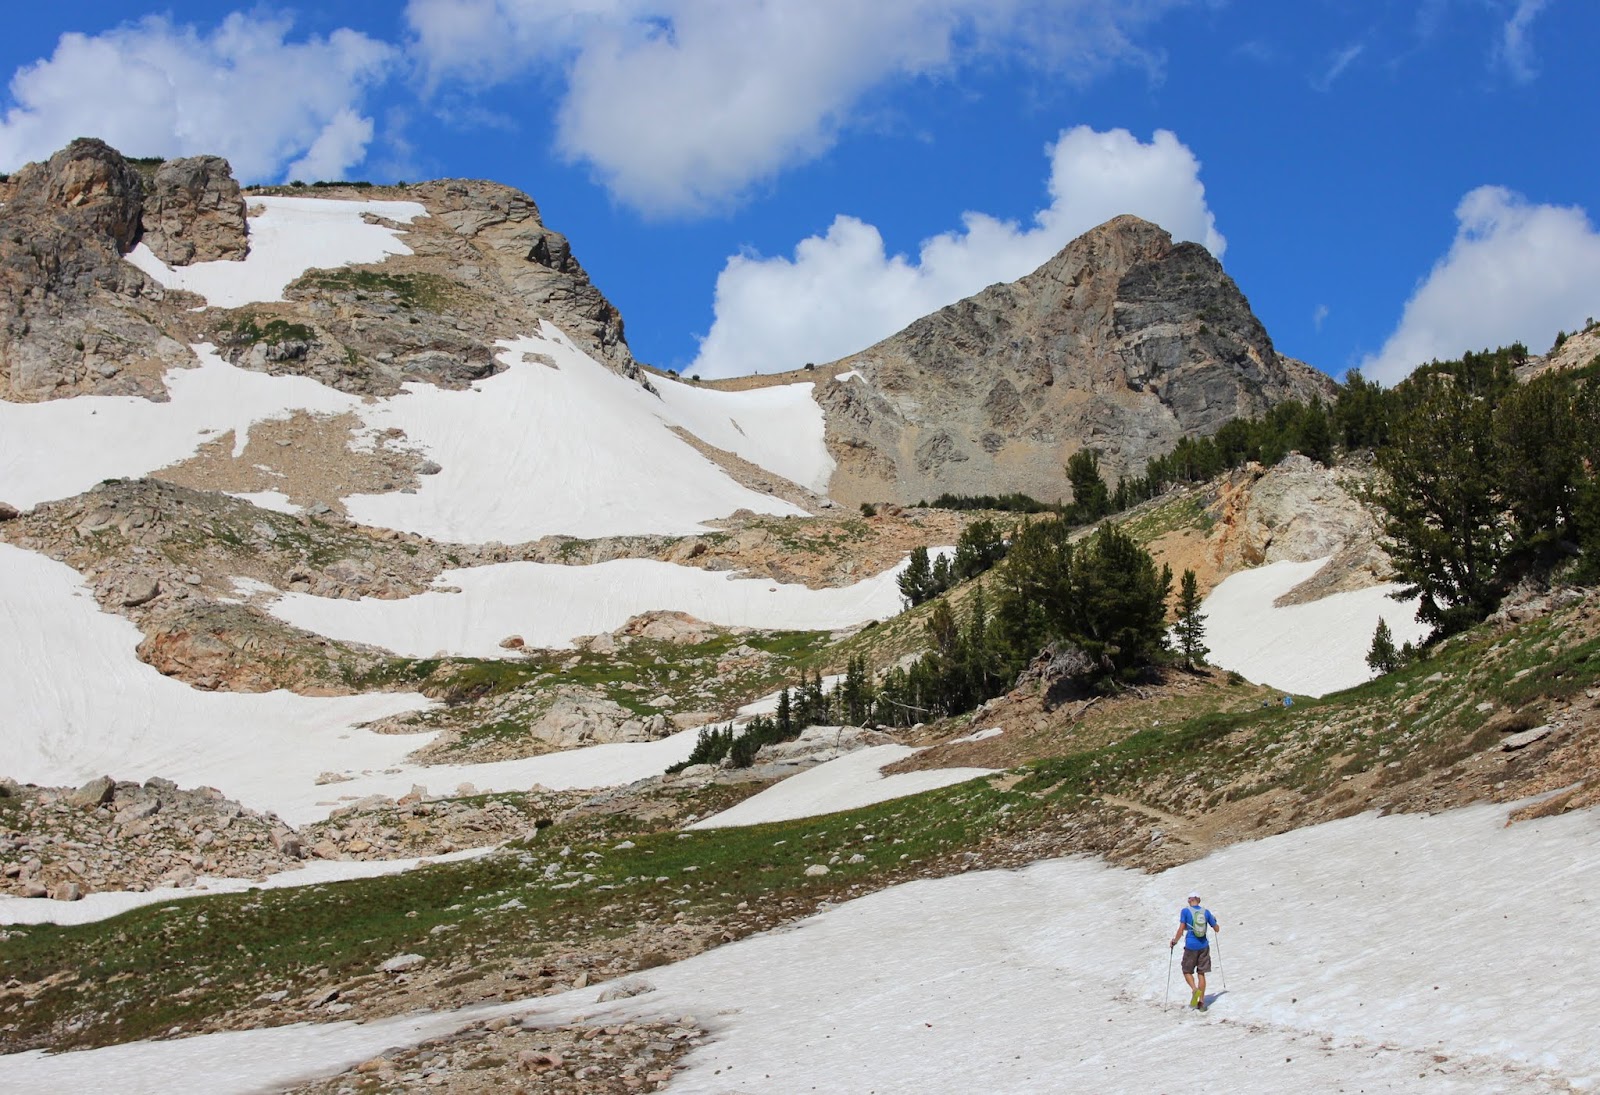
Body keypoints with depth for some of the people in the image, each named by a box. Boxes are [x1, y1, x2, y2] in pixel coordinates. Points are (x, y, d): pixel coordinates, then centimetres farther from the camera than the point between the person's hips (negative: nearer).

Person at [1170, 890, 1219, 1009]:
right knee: (1201, 973, 11)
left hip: (1191, 946, -3)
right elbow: (1217, 929, 10)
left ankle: (1195, 989, -17)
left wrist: (1174, 941, 2)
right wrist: (1215, 921, 31)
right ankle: (1201, 1001, 10)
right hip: (1204, 946, 3)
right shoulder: (1206, 912, 3)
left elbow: (1181, 929, -12)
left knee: (1187, 971, 11)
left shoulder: (1185, 911, -7)